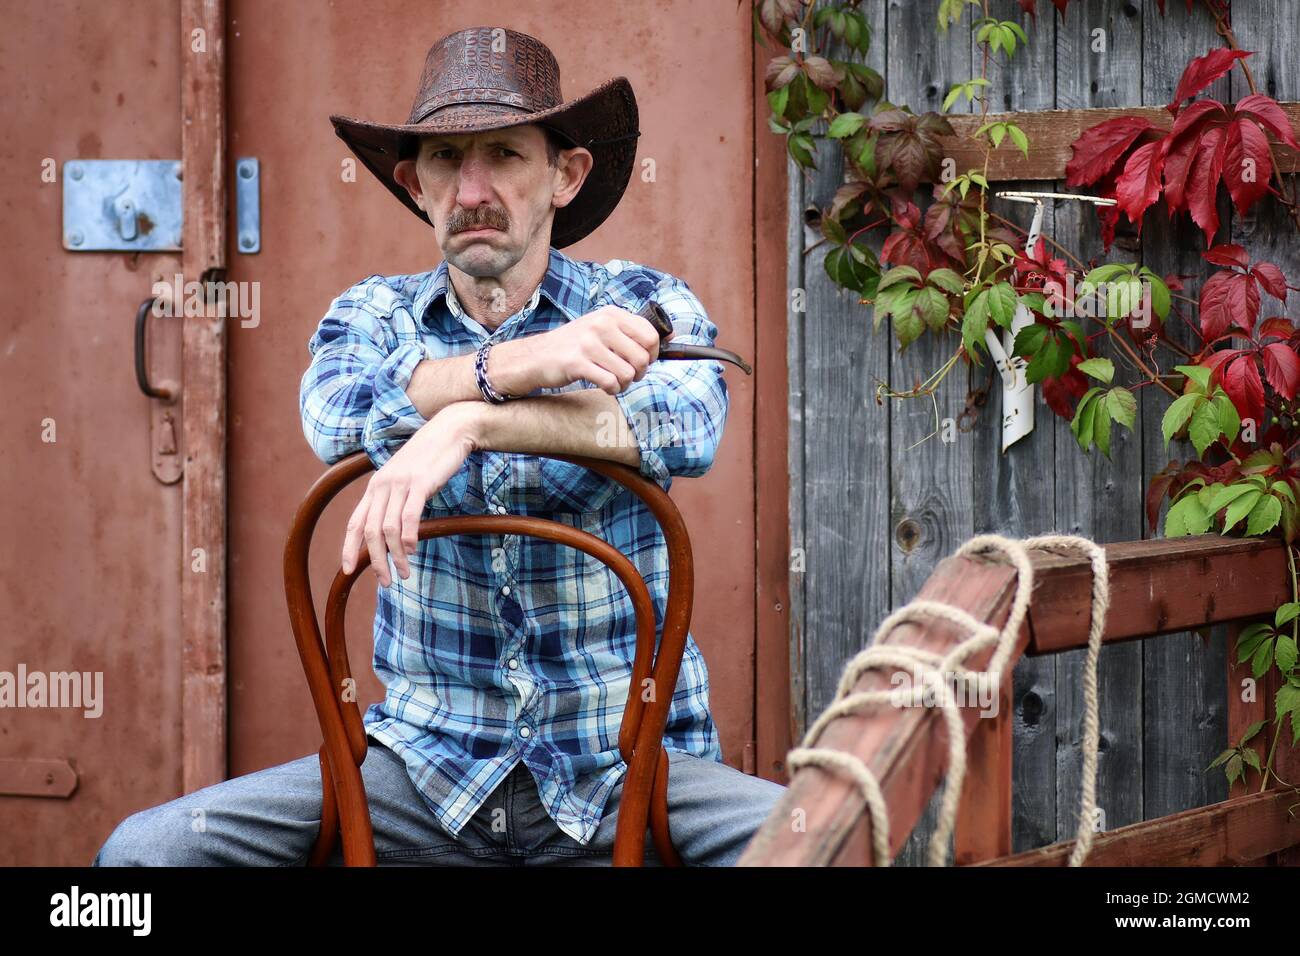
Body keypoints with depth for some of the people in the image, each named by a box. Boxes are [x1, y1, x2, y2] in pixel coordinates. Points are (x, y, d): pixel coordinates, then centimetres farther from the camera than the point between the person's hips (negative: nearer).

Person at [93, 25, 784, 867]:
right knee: (143, 851, -17)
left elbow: (687, 426, -22)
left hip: (631, 764, -1)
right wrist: (516, 365, -32)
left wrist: (465, 422, -31)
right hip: (428, 759, 2)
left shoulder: (645, 302, 1)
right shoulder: (378, 315, 7)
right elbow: (338, 414, -17)